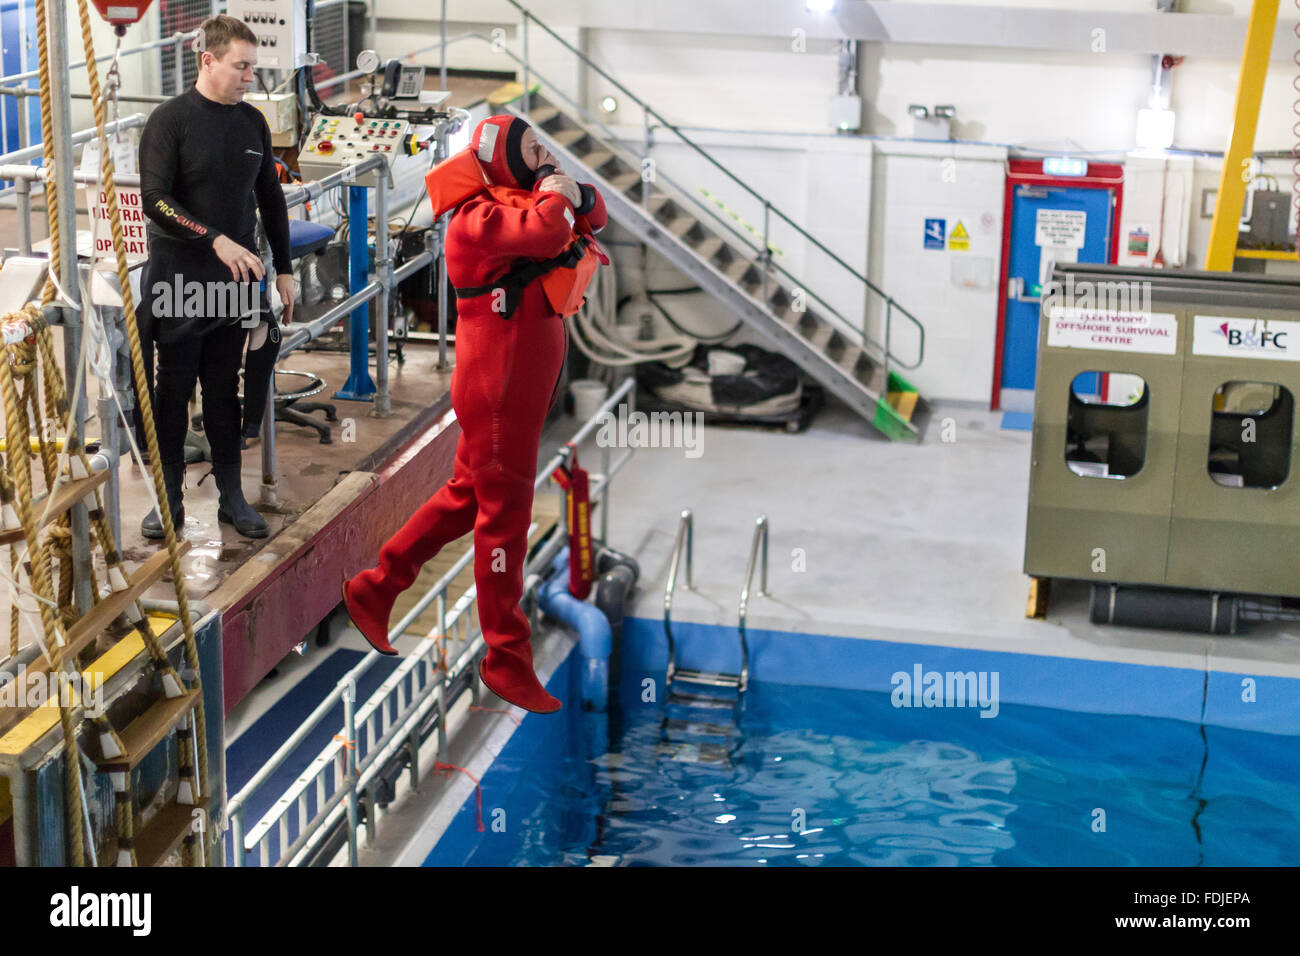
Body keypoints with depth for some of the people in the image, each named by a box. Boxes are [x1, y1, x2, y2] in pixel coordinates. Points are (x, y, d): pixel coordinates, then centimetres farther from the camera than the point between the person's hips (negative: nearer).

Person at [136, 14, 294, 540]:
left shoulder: (252, 122, 8)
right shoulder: (171, 120, -9)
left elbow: (271, 198, 16)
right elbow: (154, 200, -17)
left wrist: (283, 269, 14)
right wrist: (217, 240, -25)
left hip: (236, 279, 4)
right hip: (178, 280, -4)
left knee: (224, 389, 11)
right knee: (174, 389, 4)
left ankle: (231, 496, 18)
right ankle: (169, 498, 14)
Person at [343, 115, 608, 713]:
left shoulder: (521, 203, 12)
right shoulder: (480, 215, -17)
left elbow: (593, 214, 18)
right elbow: (549, 231, -34)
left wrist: (577, 194, -4)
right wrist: (555, 195, -13)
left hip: (524, 386, 10)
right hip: (499, 388, -10)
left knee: (469, 495, 19)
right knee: (505, 516, -1)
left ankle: (375, 589, 31)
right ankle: (506, 659, 9)